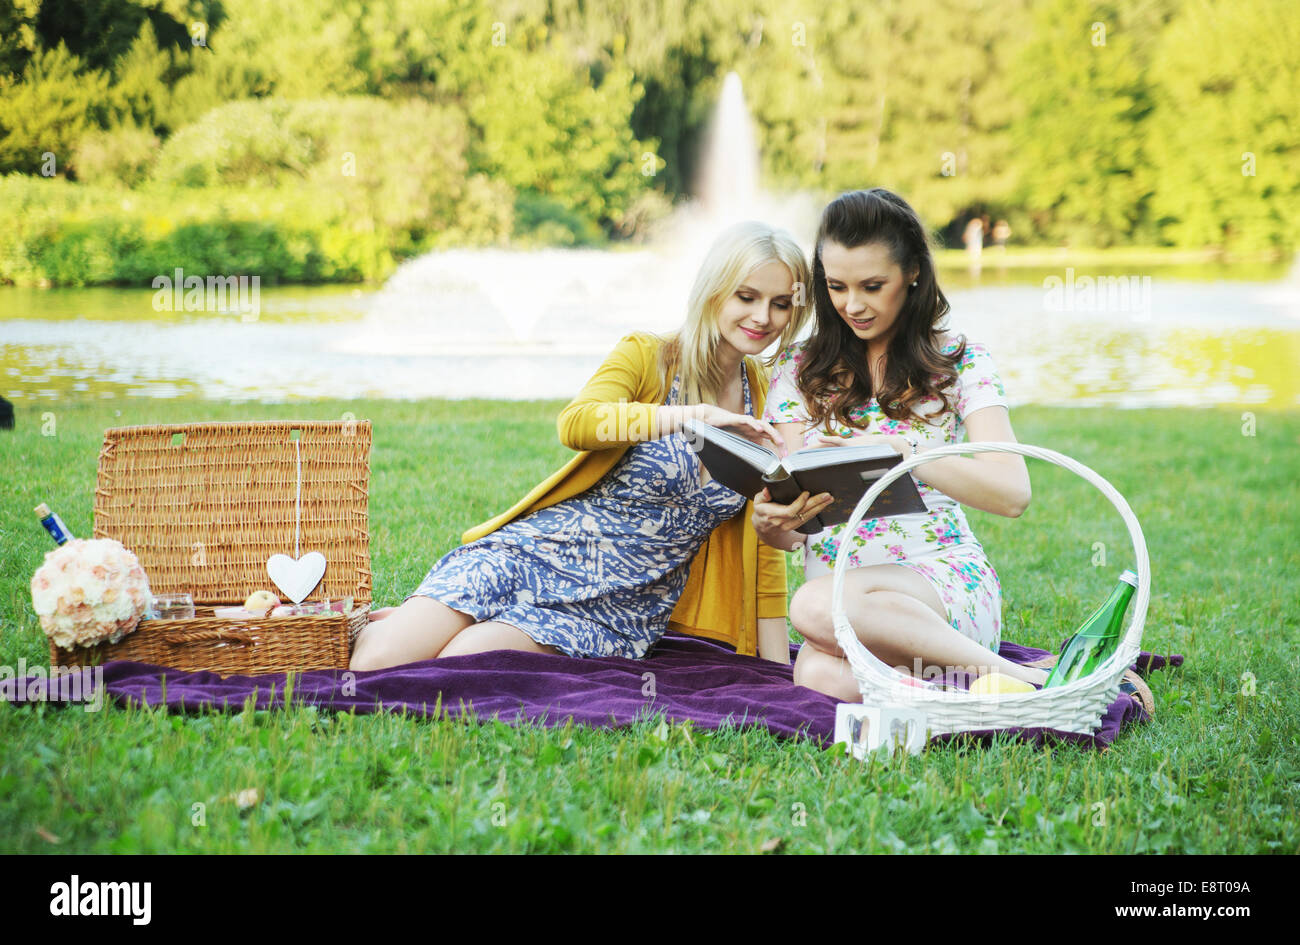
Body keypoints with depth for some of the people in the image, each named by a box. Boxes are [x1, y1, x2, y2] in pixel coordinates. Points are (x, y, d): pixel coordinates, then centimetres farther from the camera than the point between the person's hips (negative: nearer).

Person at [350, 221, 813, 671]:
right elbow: (575, 423, -26)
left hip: (619, 616, 2)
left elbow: (767, 541, 9)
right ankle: (408, 624, 17)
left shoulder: (768, 395, 6)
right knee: (376, 663, -18)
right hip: (540, 554, -2)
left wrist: (778, 676, 3)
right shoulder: (645, 355, -5)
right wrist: (697, 415, -35)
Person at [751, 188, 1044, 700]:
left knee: (816, 604, -36)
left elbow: (1013, 494, -10)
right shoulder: (800, 370, 11)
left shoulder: (959, 362, 4)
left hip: (943, 577, -2)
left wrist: (899, 452, -25)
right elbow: (786, 531, 8)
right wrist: (769, 520, -19)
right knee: (820, 675, -35)